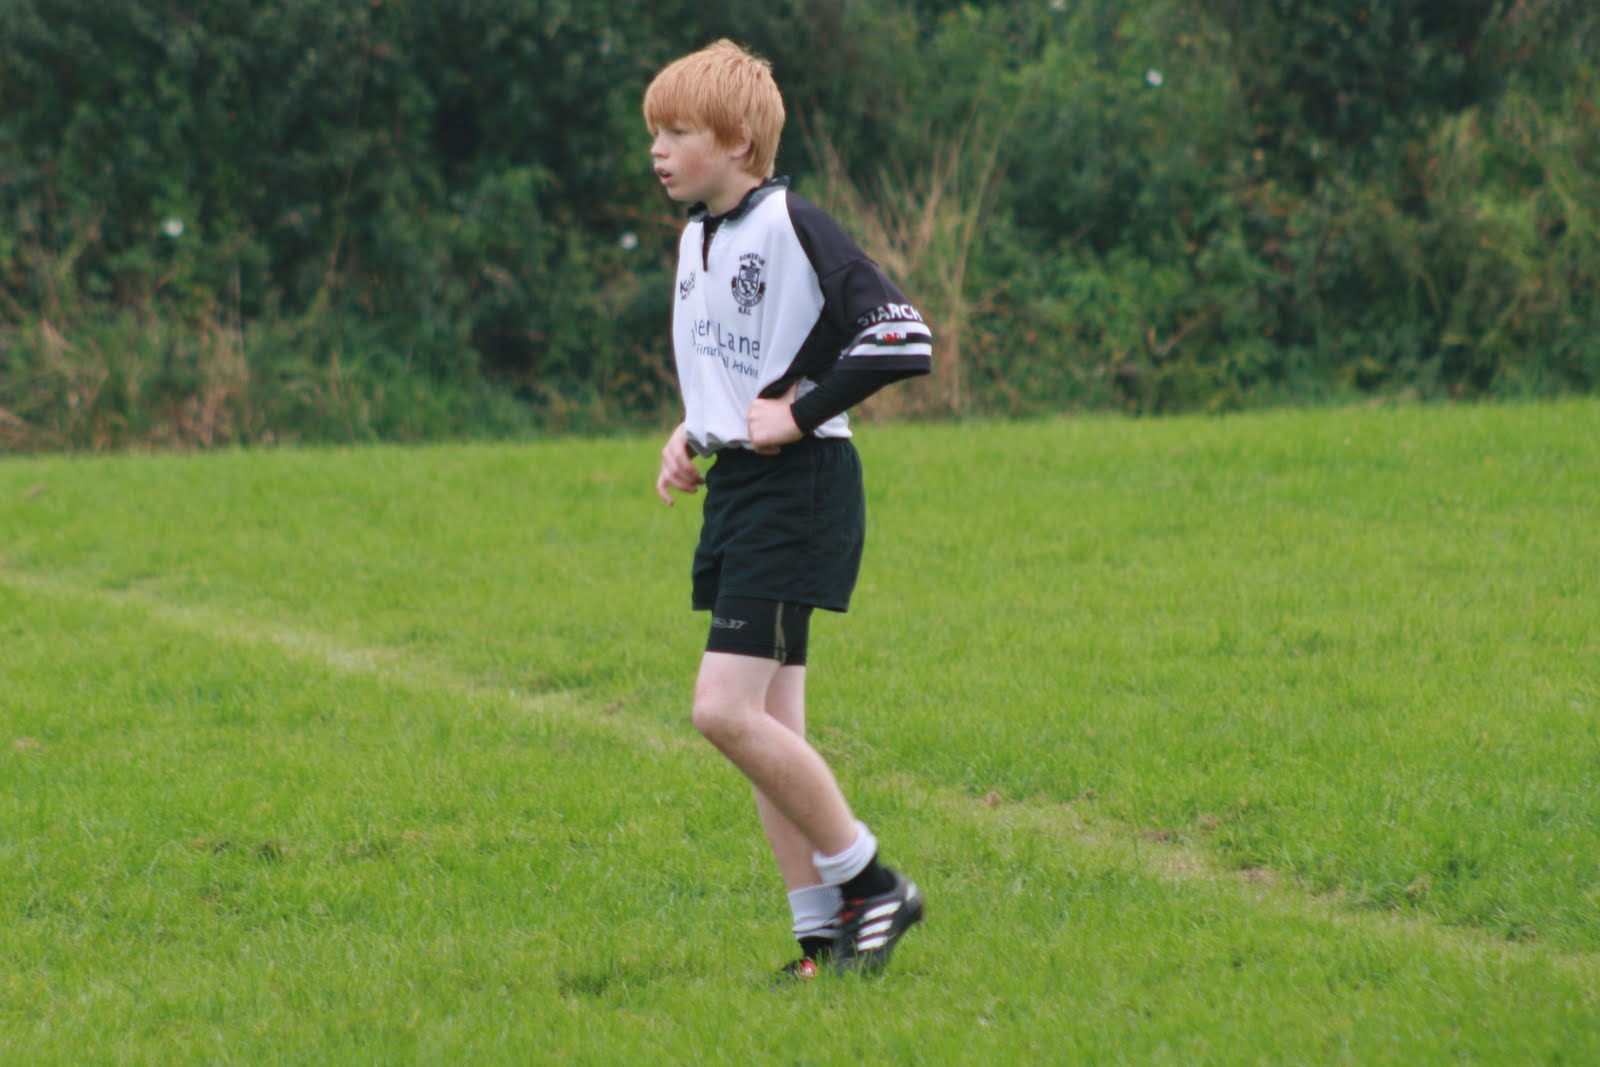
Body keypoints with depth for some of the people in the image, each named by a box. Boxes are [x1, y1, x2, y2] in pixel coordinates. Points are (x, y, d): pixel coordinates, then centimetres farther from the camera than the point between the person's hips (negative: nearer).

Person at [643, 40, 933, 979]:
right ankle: (824, 936, 11)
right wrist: (691, 433, 13)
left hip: (796, 489, -9)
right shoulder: (699, 237, 13)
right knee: (770, 730, 7)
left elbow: (902, 339, -21)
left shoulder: (792, 229, -14)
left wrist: (800, 415, -17)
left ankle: (871, 884, -4)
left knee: (726, 711, -16)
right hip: (735, 490, 9)